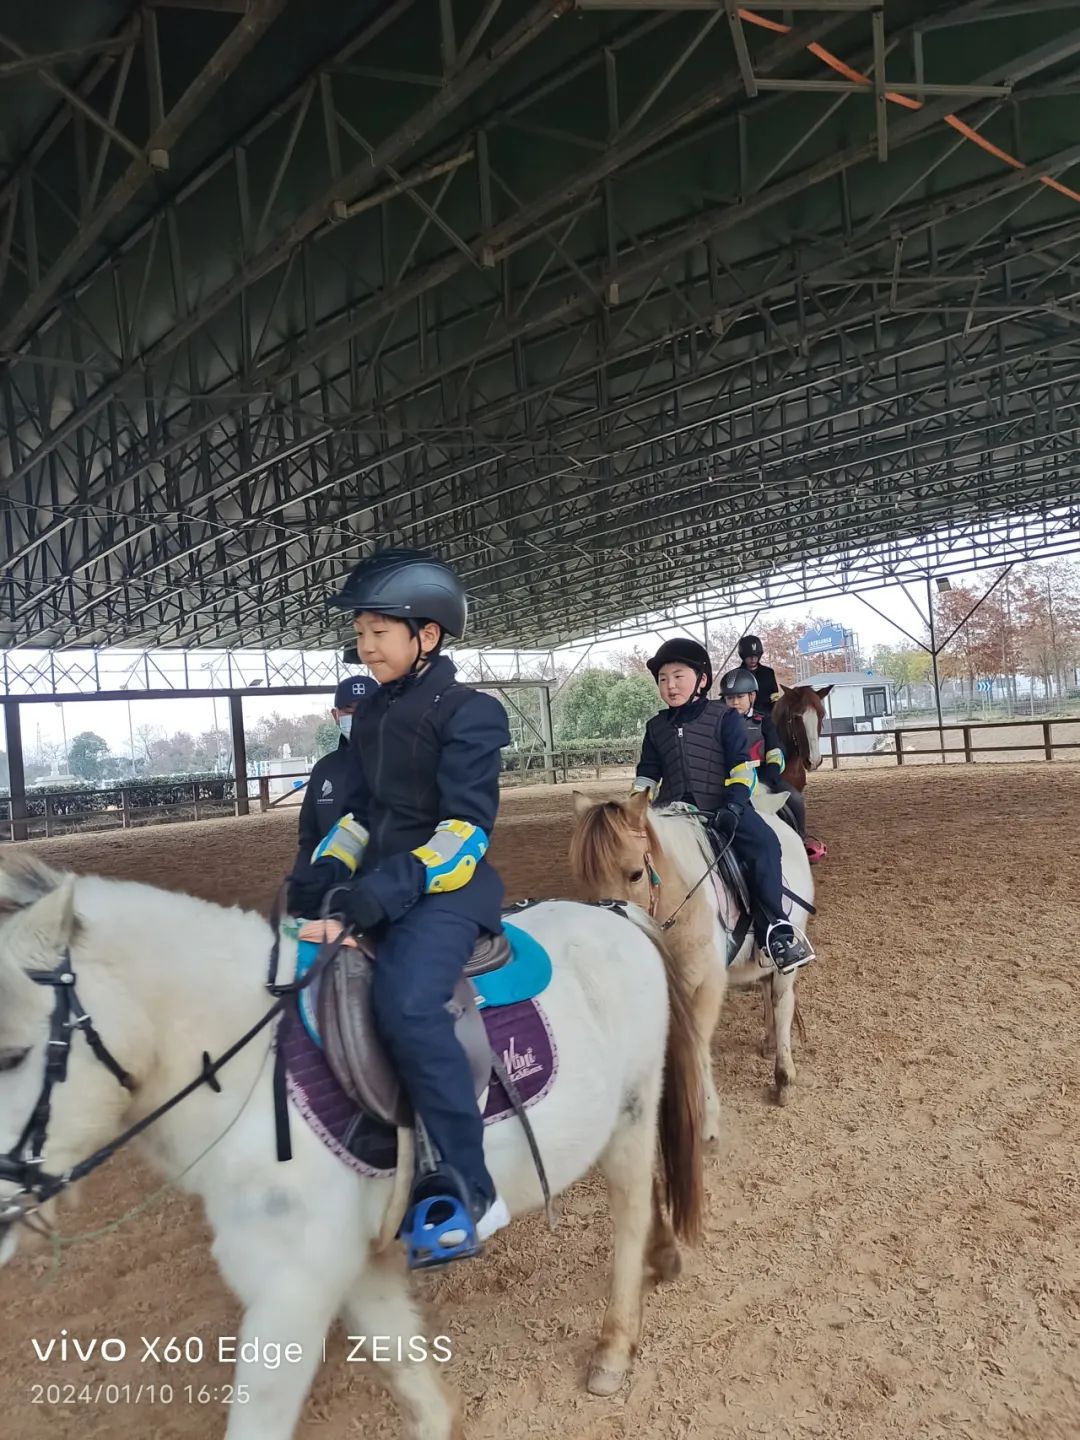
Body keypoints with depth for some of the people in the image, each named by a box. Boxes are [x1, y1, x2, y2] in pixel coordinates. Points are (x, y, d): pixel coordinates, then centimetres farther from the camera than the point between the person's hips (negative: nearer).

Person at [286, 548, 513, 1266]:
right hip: (378, 887, 9)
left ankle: (469, 1191, -18)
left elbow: (467, 826, -16)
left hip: (444, 888, -9)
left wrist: (401, 882, -27)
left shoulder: (469, 713, -8)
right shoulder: (371, 715, 17)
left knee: (404, 999, -32)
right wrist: (327, 868, 2)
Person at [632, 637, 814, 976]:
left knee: (764, 844, -29)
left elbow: (742, 766, -3)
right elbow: (647, 774, 18)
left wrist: (733, 805, -18)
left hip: (724, 808, -4)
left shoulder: (724, 718, 3)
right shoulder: (656, 727, 15)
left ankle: (773, 928, -21)